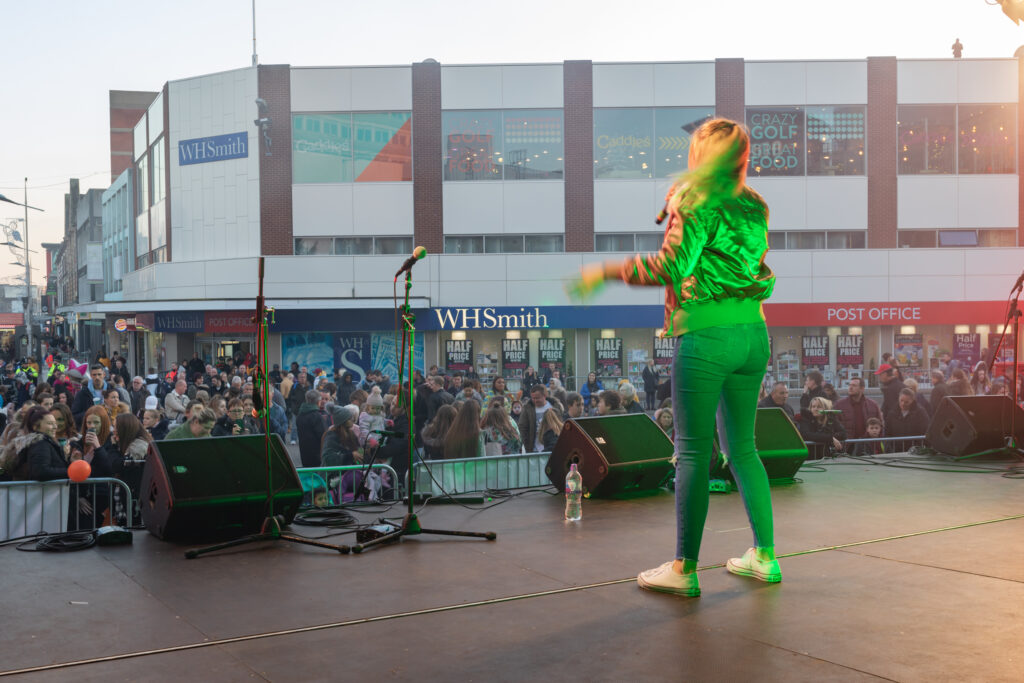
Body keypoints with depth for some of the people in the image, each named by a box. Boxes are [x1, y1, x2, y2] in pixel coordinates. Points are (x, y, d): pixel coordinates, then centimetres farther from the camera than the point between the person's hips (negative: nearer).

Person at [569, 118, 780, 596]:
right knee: (743, 447, 16)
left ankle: (684, 569, 1)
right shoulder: (756, 208, 13)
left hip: (705, 335, -7)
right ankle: (764, 556, 19)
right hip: (753, 332, 7)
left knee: (692, 453, -3)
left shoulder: (699, 204, -8)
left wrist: (604, 272, -8)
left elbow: (670, 267, -17)